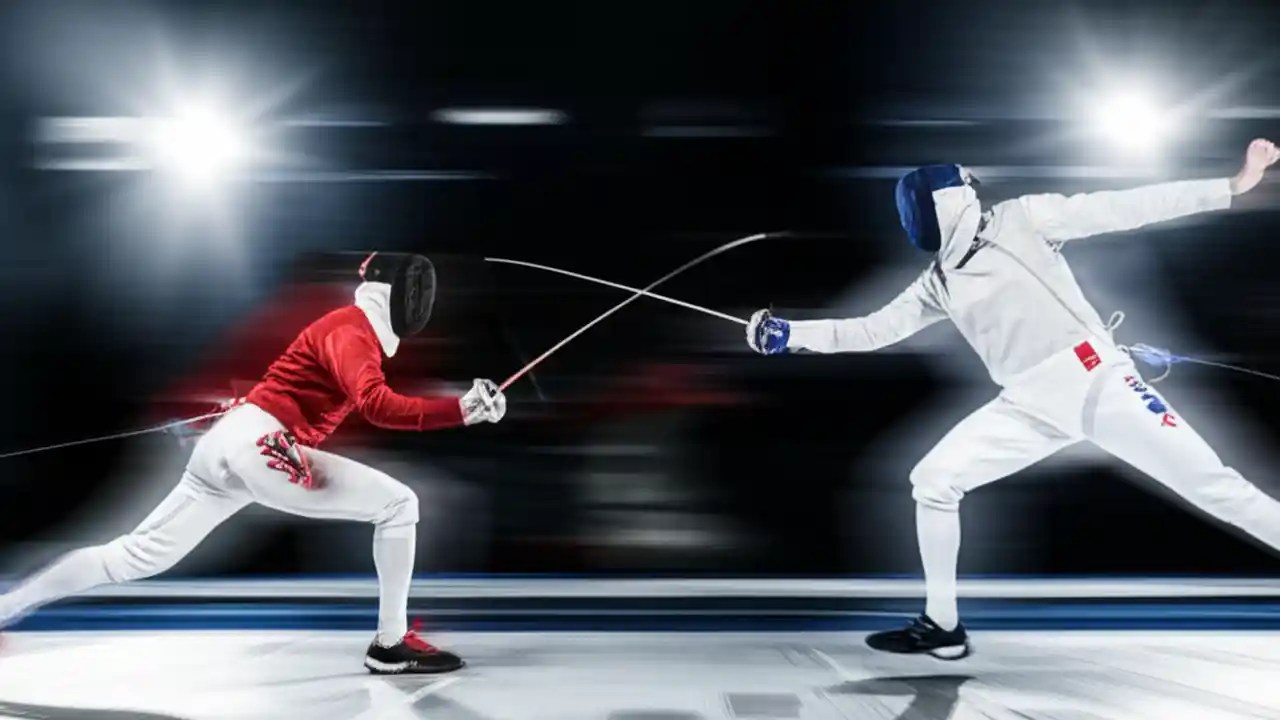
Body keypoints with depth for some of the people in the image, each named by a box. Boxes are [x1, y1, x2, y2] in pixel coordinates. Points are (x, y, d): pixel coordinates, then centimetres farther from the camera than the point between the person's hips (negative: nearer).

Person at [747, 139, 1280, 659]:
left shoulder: (1019, 219, -2)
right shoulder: (938, 282, 12)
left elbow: (1121, 210, -5)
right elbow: (871, 331, 13)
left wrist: (1231, 186, -9)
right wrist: (789, 335, 4)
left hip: (1098, 380, -5)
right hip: (1031, 405, 5)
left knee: (1211, 485, -10)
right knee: (932, 481, -5)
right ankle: (942, 626, 6)